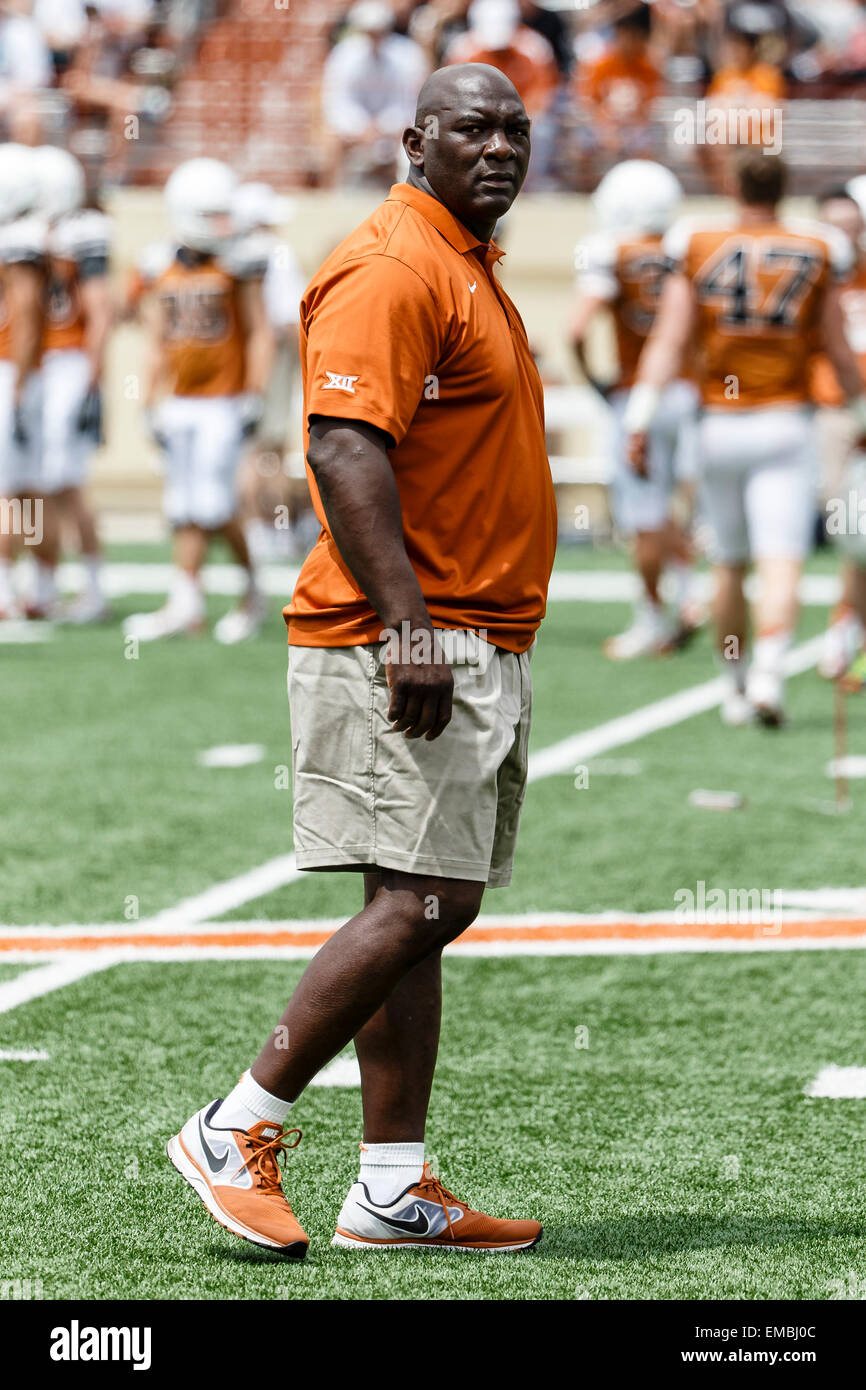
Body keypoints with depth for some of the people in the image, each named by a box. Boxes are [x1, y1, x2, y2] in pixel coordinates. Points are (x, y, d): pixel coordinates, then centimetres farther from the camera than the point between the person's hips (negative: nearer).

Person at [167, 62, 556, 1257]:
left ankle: (393, 1191, 10)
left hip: (472, 652, 10)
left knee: (429, 912, 8)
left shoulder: (469, 272, 21)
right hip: (408, 645, -10)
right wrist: (408, 628, -27)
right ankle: (237, 1133, -5)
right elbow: (345, 450, -22)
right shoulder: (390, 271, -12)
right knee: (416, 906, -13)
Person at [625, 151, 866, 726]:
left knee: (730, 563, 15)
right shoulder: (816, 252, -1)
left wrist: (640, 420, -6)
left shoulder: (698, 247, -1)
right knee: (781, 564, -9)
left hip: (720, 425, 2)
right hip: (785, 425, -2)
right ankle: (768, 673, -28)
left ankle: (735, 684, 24)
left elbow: (668, 340, -6)